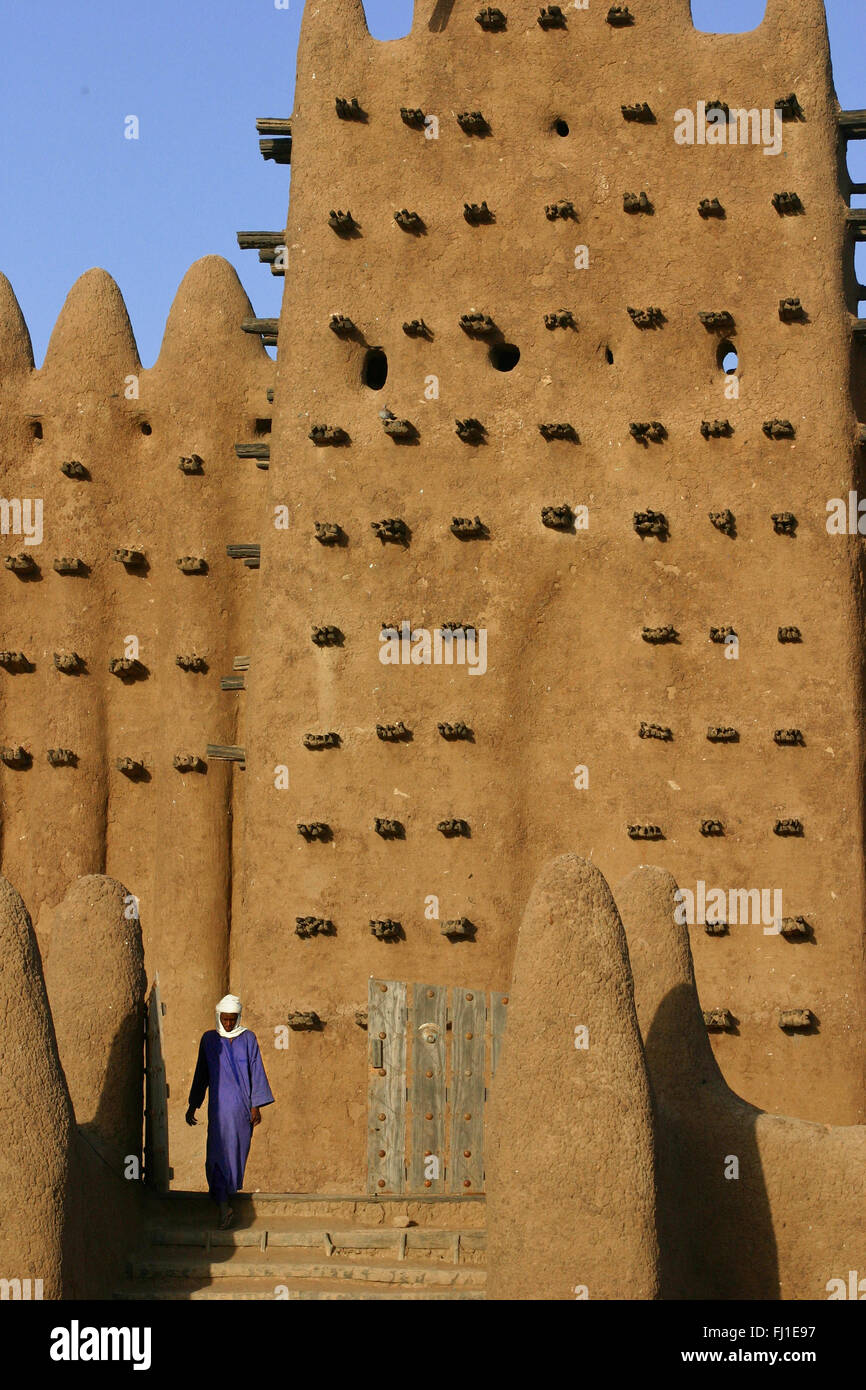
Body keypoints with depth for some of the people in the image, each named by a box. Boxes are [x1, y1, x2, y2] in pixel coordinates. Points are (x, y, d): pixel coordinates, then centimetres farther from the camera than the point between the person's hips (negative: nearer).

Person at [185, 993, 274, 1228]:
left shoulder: (248, 1038, 2)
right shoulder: (209, 1039, 4)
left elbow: (256, 1072, 2)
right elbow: (201, 1074, 11)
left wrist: (256, 1106, -4)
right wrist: (193, 1105, 12)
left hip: (242, 1105, 1)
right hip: (219, 1105, -1)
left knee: (237, 1149, 10)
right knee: (219, 1152, -10)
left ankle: (225, 1189, 33)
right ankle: (223, 1205, -14)